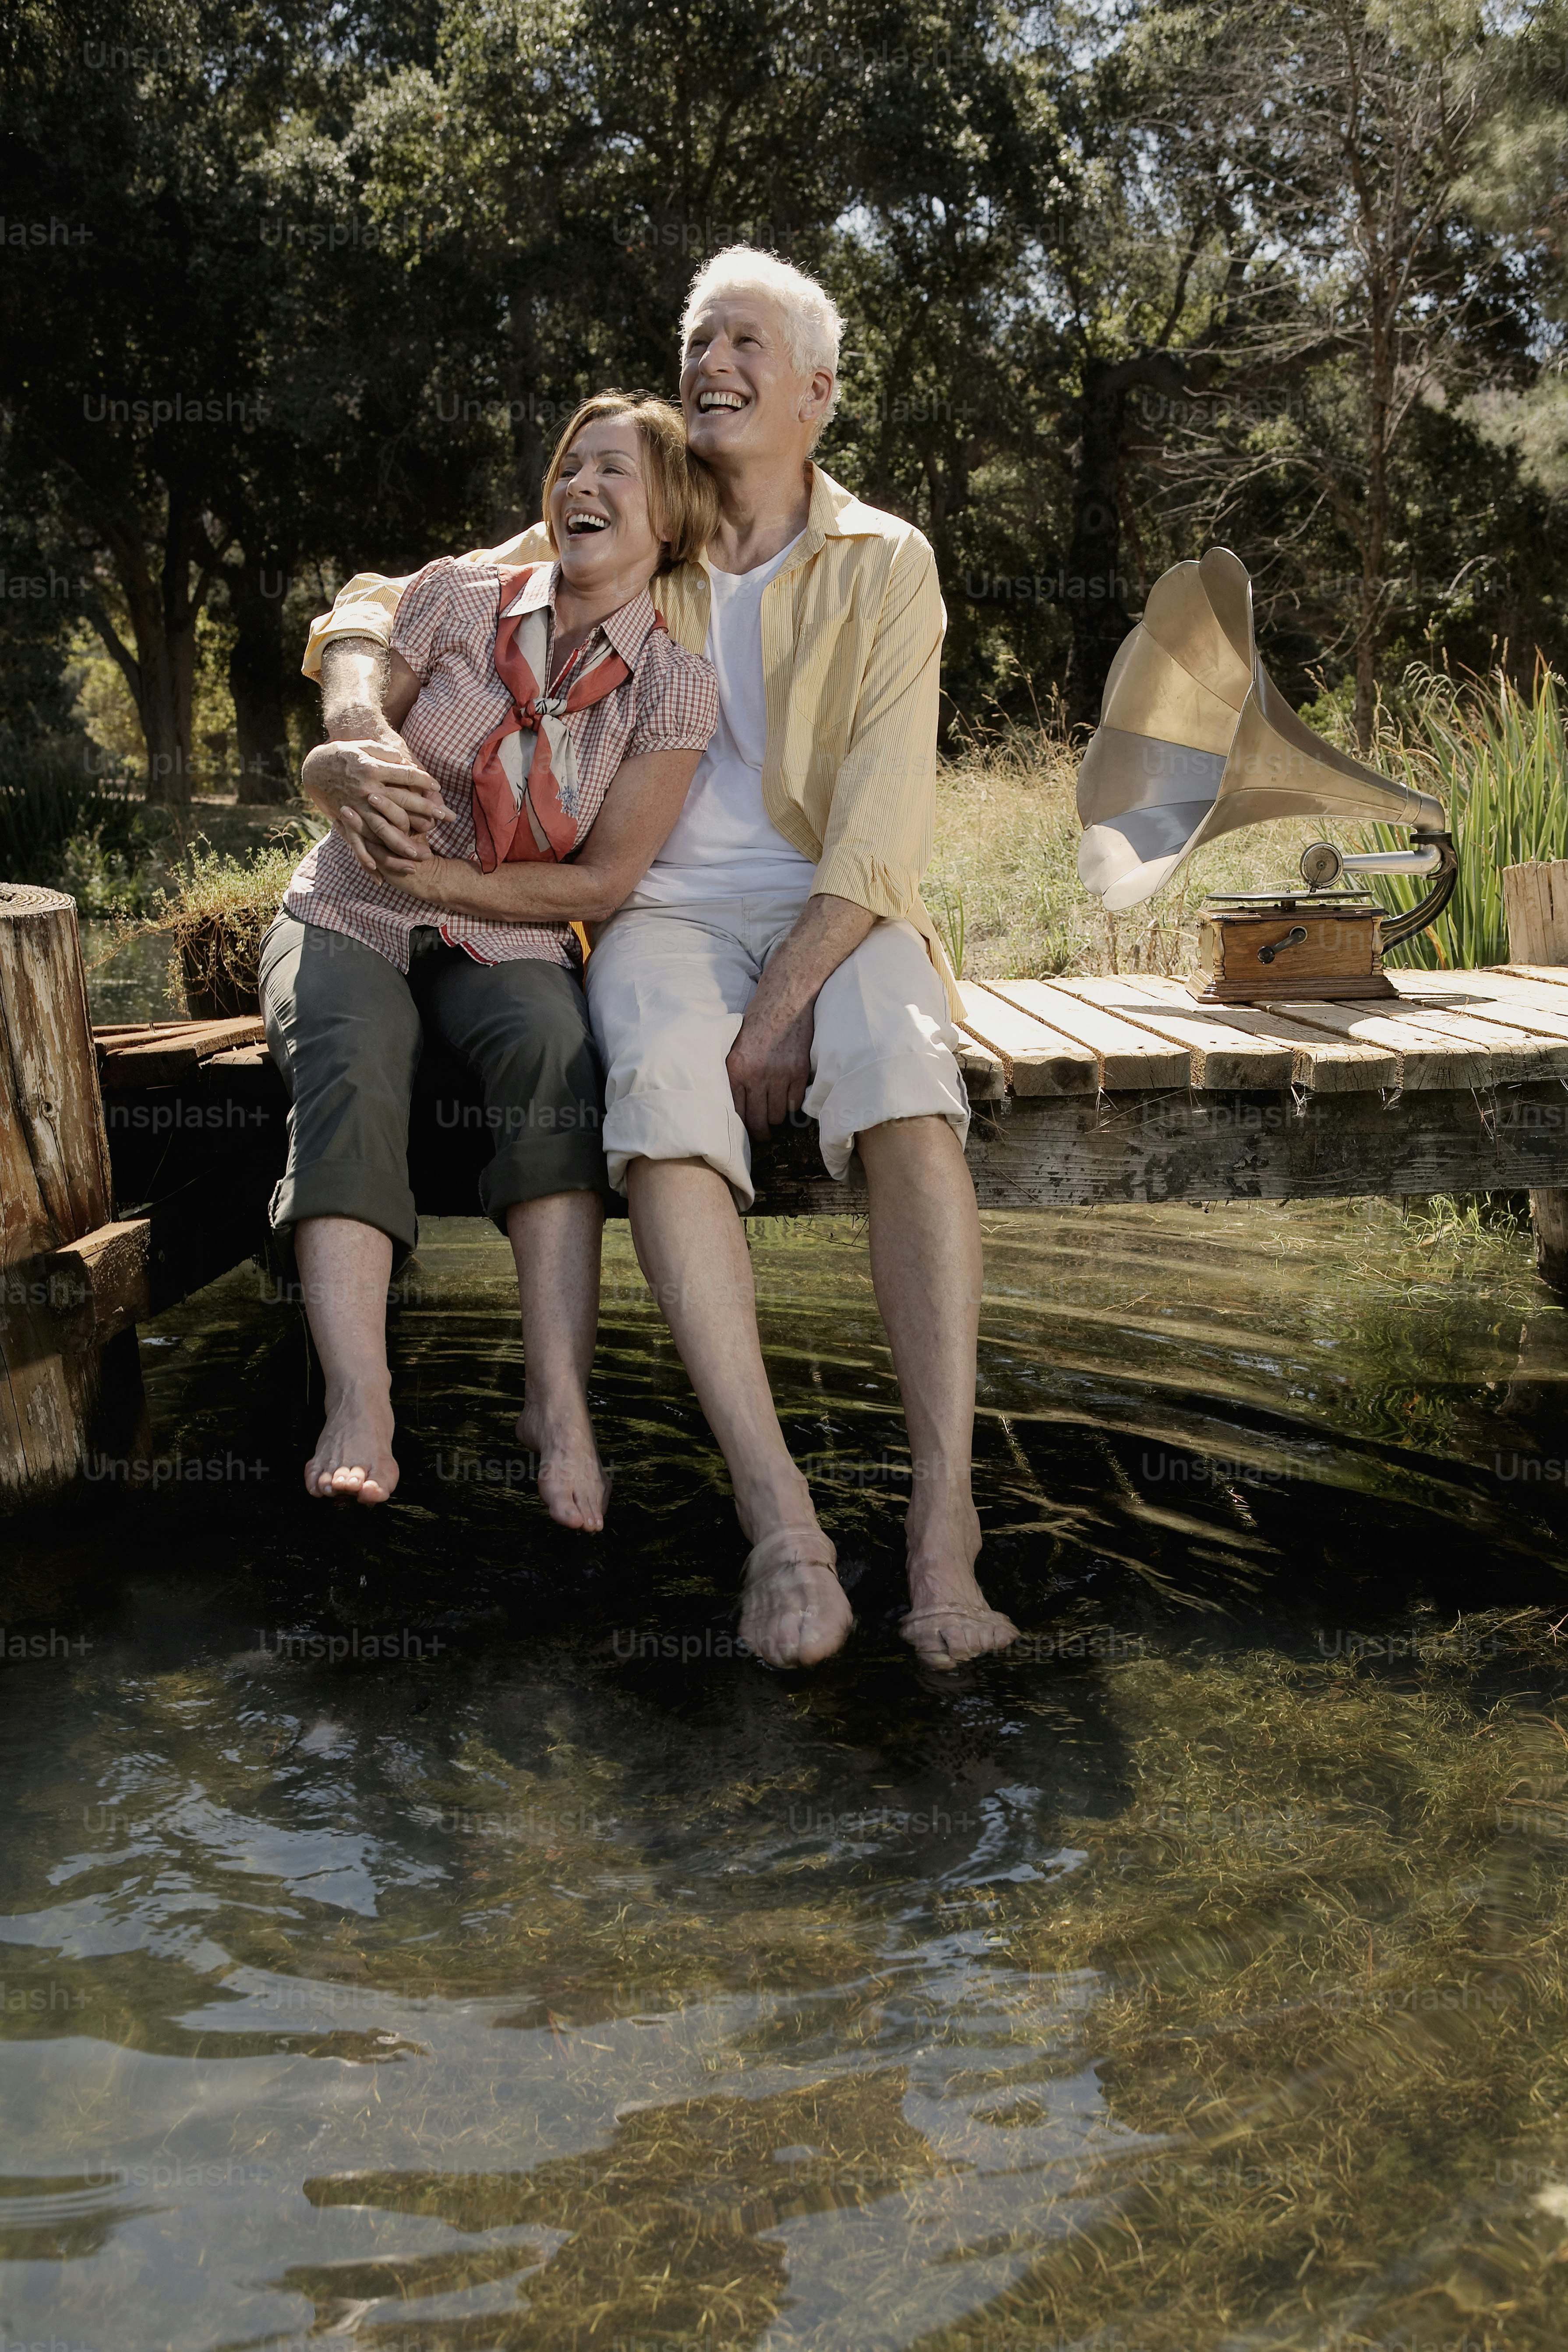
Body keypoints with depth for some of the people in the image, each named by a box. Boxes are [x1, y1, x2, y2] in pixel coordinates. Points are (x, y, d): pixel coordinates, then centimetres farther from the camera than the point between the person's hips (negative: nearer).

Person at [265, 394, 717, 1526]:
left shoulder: (674, 688, -4)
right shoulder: (456, 596, -1)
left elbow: (597, 883, -7)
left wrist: (429, 875, -13)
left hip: (509, 945, 0)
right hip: (349, 920, 1)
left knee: (556, 1049, -35)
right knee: (353, 1066, -32)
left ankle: (560, 1399, -39)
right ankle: (359, 1408, -45)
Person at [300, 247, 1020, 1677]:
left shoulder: (885, 565, 6)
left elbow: (882, 830, -6)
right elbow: (378, 610, 14)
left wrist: (784, 1008, -19)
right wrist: (357, 738, -10)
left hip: (838, 915, -1)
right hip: (667, 907, 1)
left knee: (906, 1072, -35)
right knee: (664, 1084, -35)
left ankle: (944, 1519, -39)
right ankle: (778, 1519, -39)